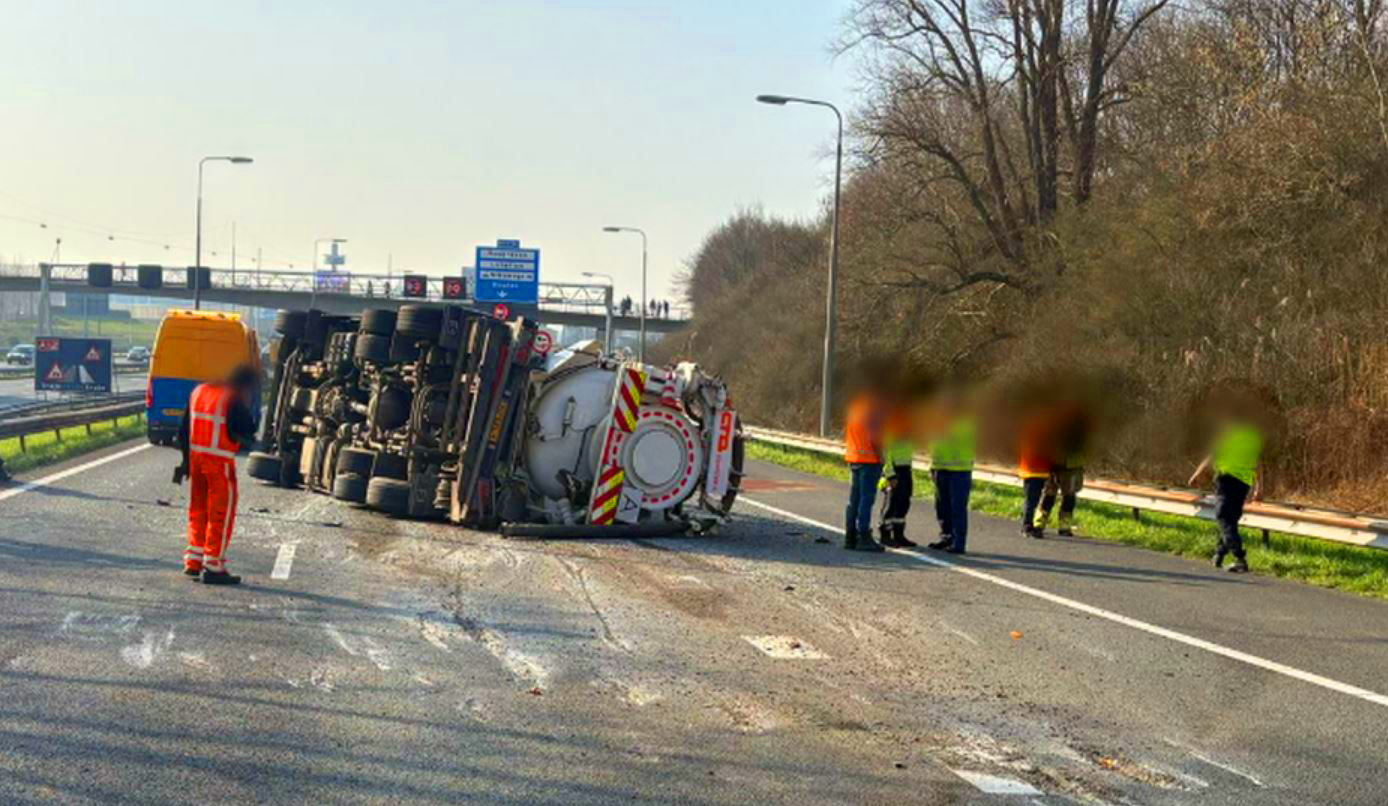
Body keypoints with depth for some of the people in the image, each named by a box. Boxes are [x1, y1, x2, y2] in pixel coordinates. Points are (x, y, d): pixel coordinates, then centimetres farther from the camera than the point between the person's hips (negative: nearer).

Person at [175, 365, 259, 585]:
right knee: (221, 514, 1)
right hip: (220, 462, -7)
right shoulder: (234, 401, -14)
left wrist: (186, 460, 20)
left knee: (198, 510, 19)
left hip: (195, 457, 7)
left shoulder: (198, 391, 11)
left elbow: (184, 431, 14)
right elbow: (248, 432, -11)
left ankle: (193, 561, 22)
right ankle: (212, 567, 1)